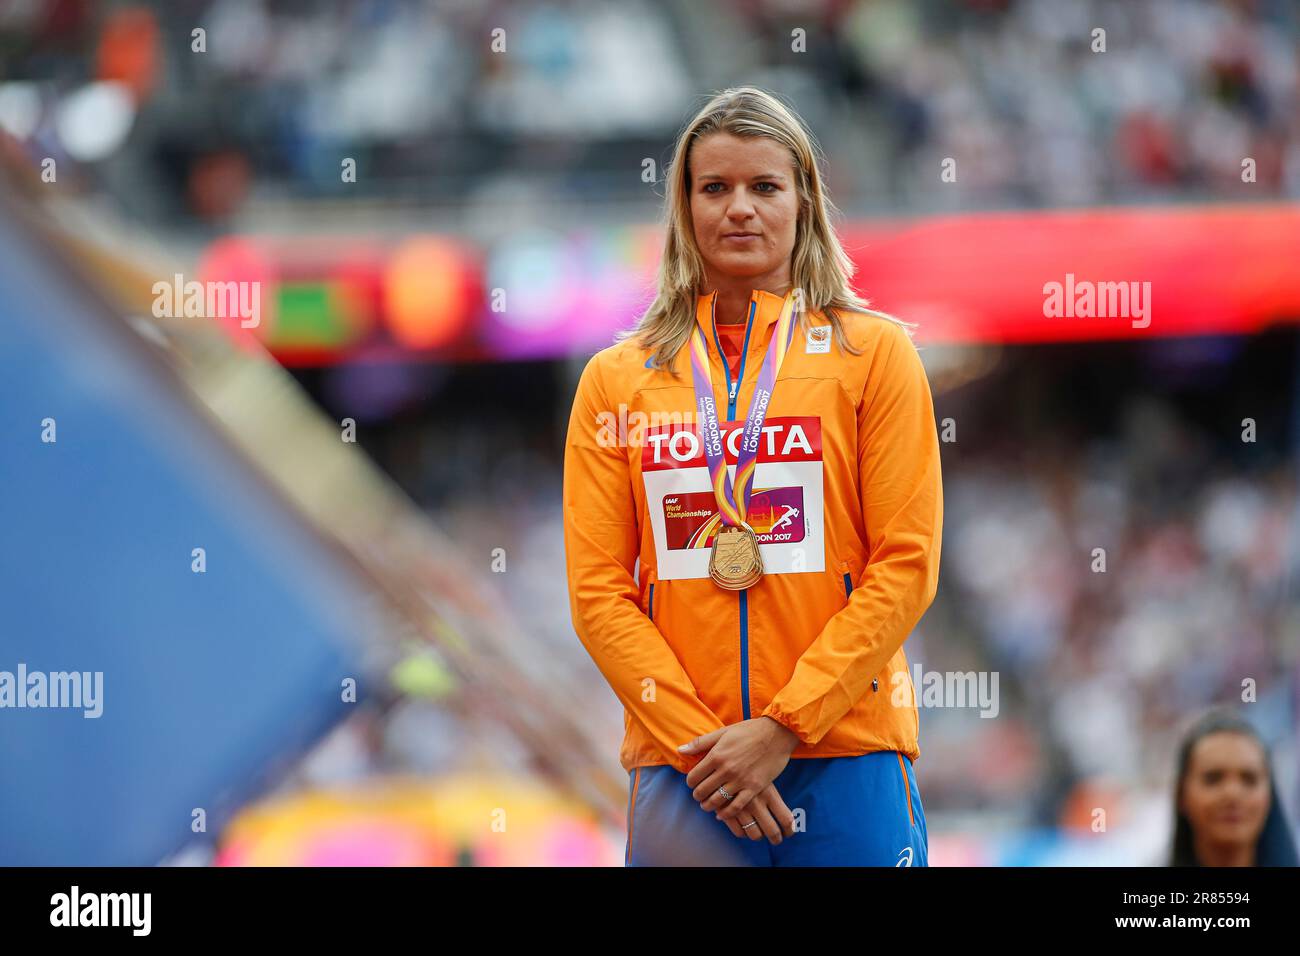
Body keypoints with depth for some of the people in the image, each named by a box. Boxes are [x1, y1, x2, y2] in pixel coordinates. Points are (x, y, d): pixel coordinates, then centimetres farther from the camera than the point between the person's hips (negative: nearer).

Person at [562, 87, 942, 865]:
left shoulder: (874, 351, 4)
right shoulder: (616, 381, 9)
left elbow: (905, 566, -2)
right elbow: (598, 589, 4)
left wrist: (782, 728, -10)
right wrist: (699, 742, -9)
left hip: (845, 761, -1)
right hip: (679, 770, 1)